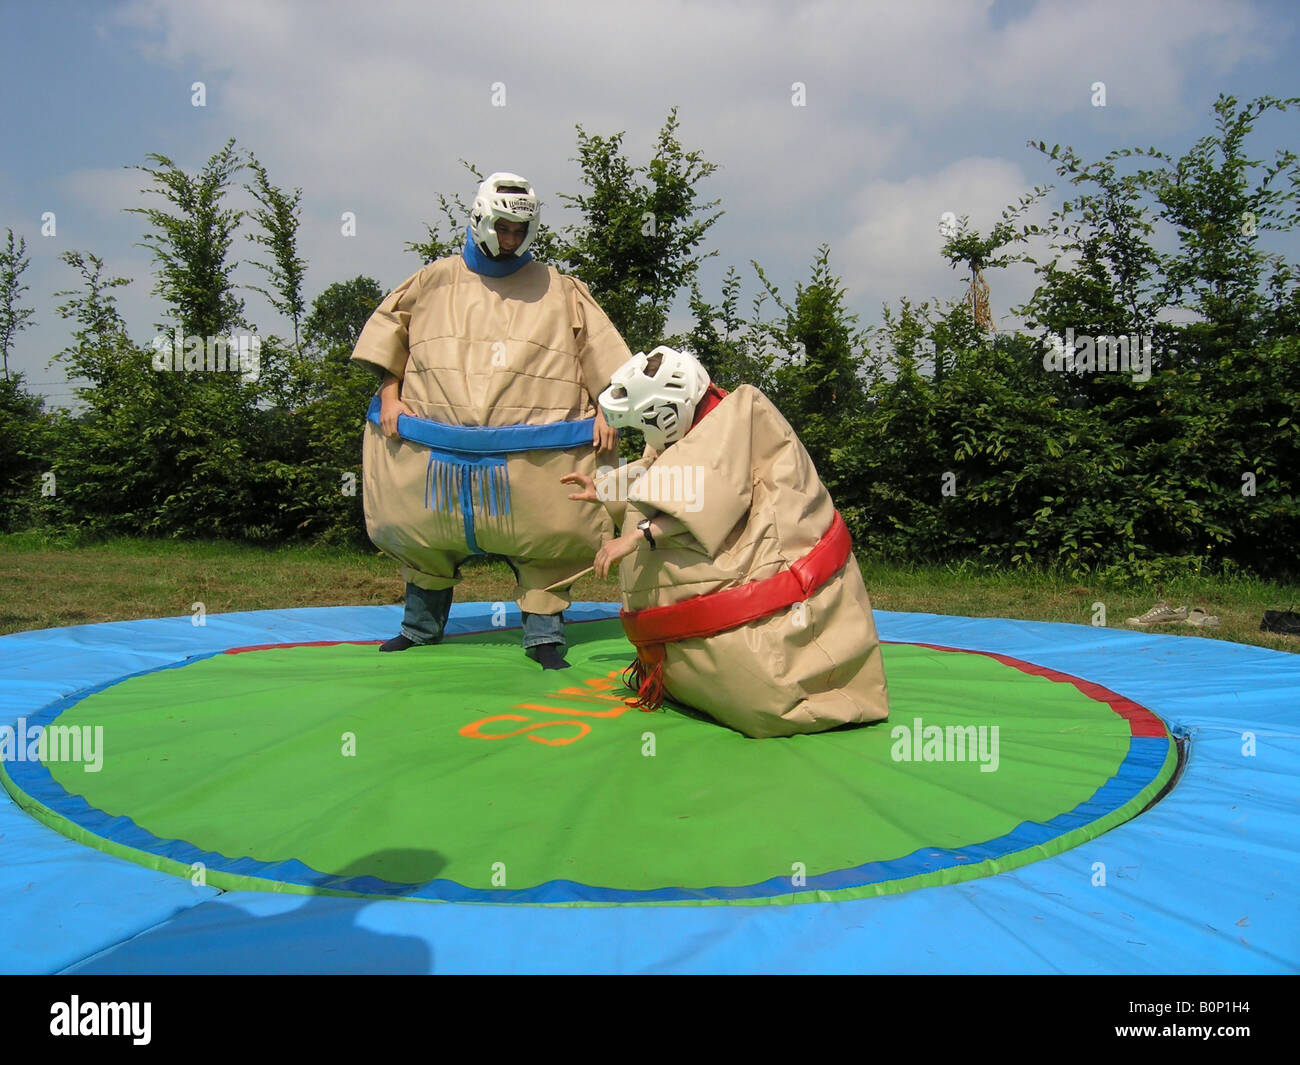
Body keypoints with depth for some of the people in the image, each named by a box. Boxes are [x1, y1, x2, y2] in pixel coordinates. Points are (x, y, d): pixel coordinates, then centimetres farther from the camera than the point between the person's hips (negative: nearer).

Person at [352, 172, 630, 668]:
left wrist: (607, 410, -3)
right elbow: (388, 331, 16)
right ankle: (422, 624, 31)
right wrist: (391, 395, 5)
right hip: (434, 449, 2)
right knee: (423, 542, 11)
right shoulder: (435, 281, 13)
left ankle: (544, 632, 8)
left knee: (548, 542, -7)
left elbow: (602, 353, 9)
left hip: (533, 453, -1)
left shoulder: (561, 291, 11)